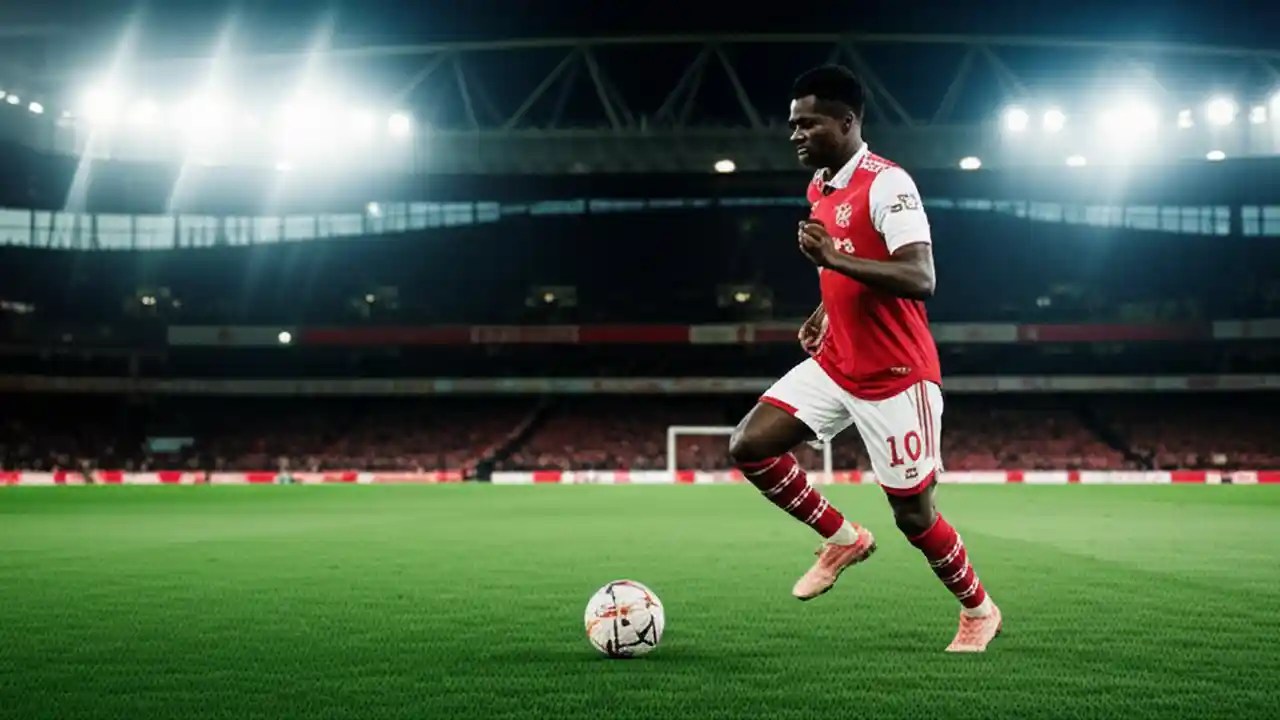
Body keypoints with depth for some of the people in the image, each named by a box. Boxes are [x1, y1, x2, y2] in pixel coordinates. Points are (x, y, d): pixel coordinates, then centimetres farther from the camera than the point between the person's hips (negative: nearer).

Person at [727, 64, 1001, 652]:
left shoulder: (886, 184, -18)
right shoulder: (819, 186, 10)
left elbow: (919, 279, -28)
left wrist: (833, 256, -34)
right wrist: (823, 314, 11)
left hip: (896, 377, -8)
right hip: (835, 364, 8)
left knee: (913, 515, 2)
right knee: (749, 445, -6)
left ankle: (979, 611, 27)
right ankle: (843, 538, 13)